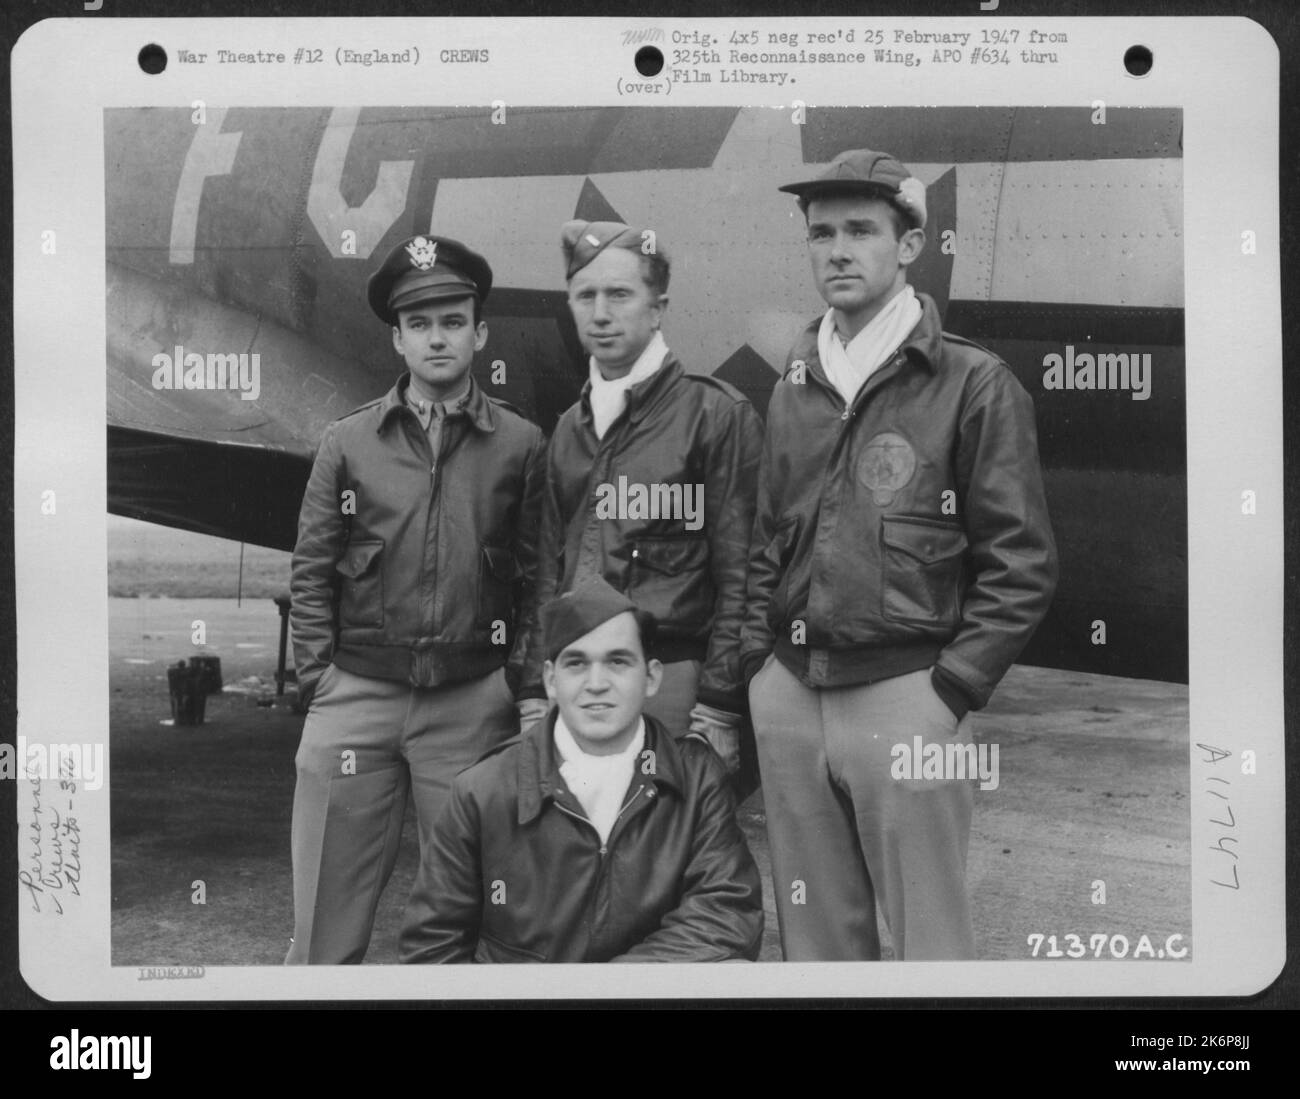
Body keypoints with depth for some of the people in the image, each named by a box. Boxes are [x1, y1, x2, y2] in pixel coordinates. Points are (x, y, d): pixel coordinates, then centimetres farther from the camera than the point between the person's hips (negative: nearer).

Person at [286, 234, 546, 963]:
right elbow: (312, 574, 7)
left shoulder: (521, 445, 4)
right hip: (356, 696, 1)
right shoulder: (347, 443, 6)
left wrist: (521, 686, -1)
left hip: (472, 703, 0)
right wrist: (318, 683, 1)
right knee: (328, 916, 4)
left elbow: (535, 577, 4)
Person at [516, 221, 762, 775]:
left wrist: (717, 709, -13)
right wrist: (535, 695, 9)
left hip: (671, 683, -5)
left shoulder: (717, 413, -4)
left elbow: (739, 577, -8)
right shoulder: (570, 428, 15)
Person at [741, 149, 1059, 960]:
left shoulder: (973, 382, -5)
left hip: (905, 699, -5)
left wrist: (952, 692, -12)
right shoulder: (794, 387, 13)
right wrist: (758, 662, 9)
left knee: (929, 939, 3)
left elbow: (1022, 564, -7)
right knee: (815, 934, 14)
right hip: (788, 694, 5)